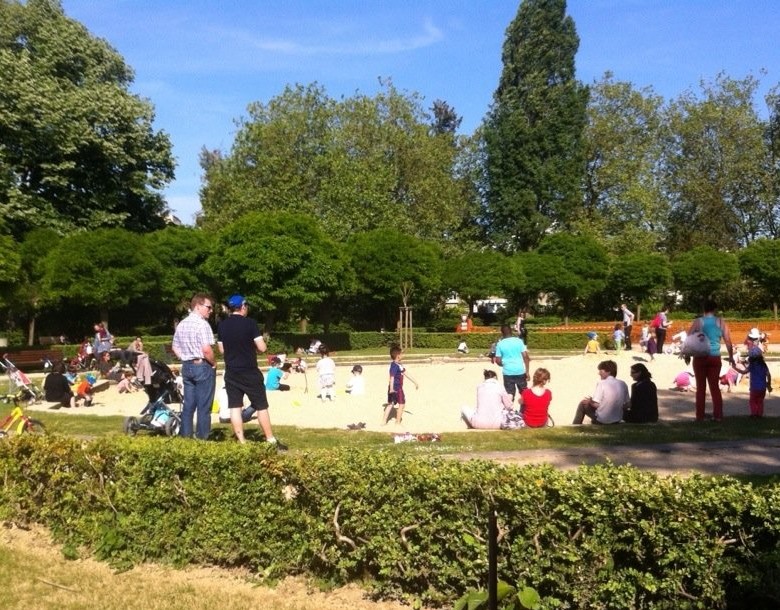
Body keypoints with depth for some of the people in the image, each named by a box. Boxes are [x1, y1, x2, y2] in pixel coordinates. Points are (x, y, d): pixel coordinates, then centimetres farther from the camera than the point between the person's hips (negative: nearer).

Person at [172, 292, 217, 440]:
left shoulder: (181, 324, 9)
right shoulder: (202, 324, -16)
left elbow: (175, 347, 16)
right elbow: (206, 349, -22)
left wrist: (185, 359, 17)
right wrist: (214, 363, -8)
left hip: (186, 367, 8)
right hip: (203, 366, -7)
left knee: (188, 404, 12)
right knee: (204, 405, 0)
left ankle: (185, 435, 16)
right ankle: (202, 437, 4)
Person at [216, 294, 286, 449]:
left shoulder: (221, 325, 4)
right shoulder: (250, 323, -11)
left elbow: (221, 350, 10)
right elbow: (262, 348, -12)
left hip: (231, 373, 4)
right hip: (250, 372, -4)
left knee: (235, 407, 6)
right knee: (261, 406, 4)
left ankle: (242, 442, 8)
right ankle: (271, 441, 8)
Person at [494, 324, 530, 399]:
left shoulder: (500, 344, -1)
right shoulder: (519, 341, 1)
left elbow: (498, 361, -2)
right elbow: (525, 356, -3)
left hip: (508, 372, -1)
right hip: (520, 371, 1)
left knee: (509, 395, 6)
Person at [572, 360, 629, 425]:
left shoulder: (602, 384, -17)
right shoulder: (623, 384, -3)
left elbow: (596, 405, -16)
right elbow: (626, 404, 3)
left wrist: (590, 402, 4)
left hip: (602, 420, -5)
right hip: (617, 420, 6)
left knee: (582, 404, 15)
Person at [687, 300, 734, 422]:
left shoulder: (698, 321, -2)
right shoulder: (720, 322, 3)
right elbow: (728, 340, 4)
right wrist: (731, 356, 13)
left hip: (700, 357, -1)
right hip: (715, 357, 2)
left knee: (701, 387, 4)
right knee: (715, 386, 10)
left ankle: (700, 416, 5)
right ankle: (718, 415, 8)